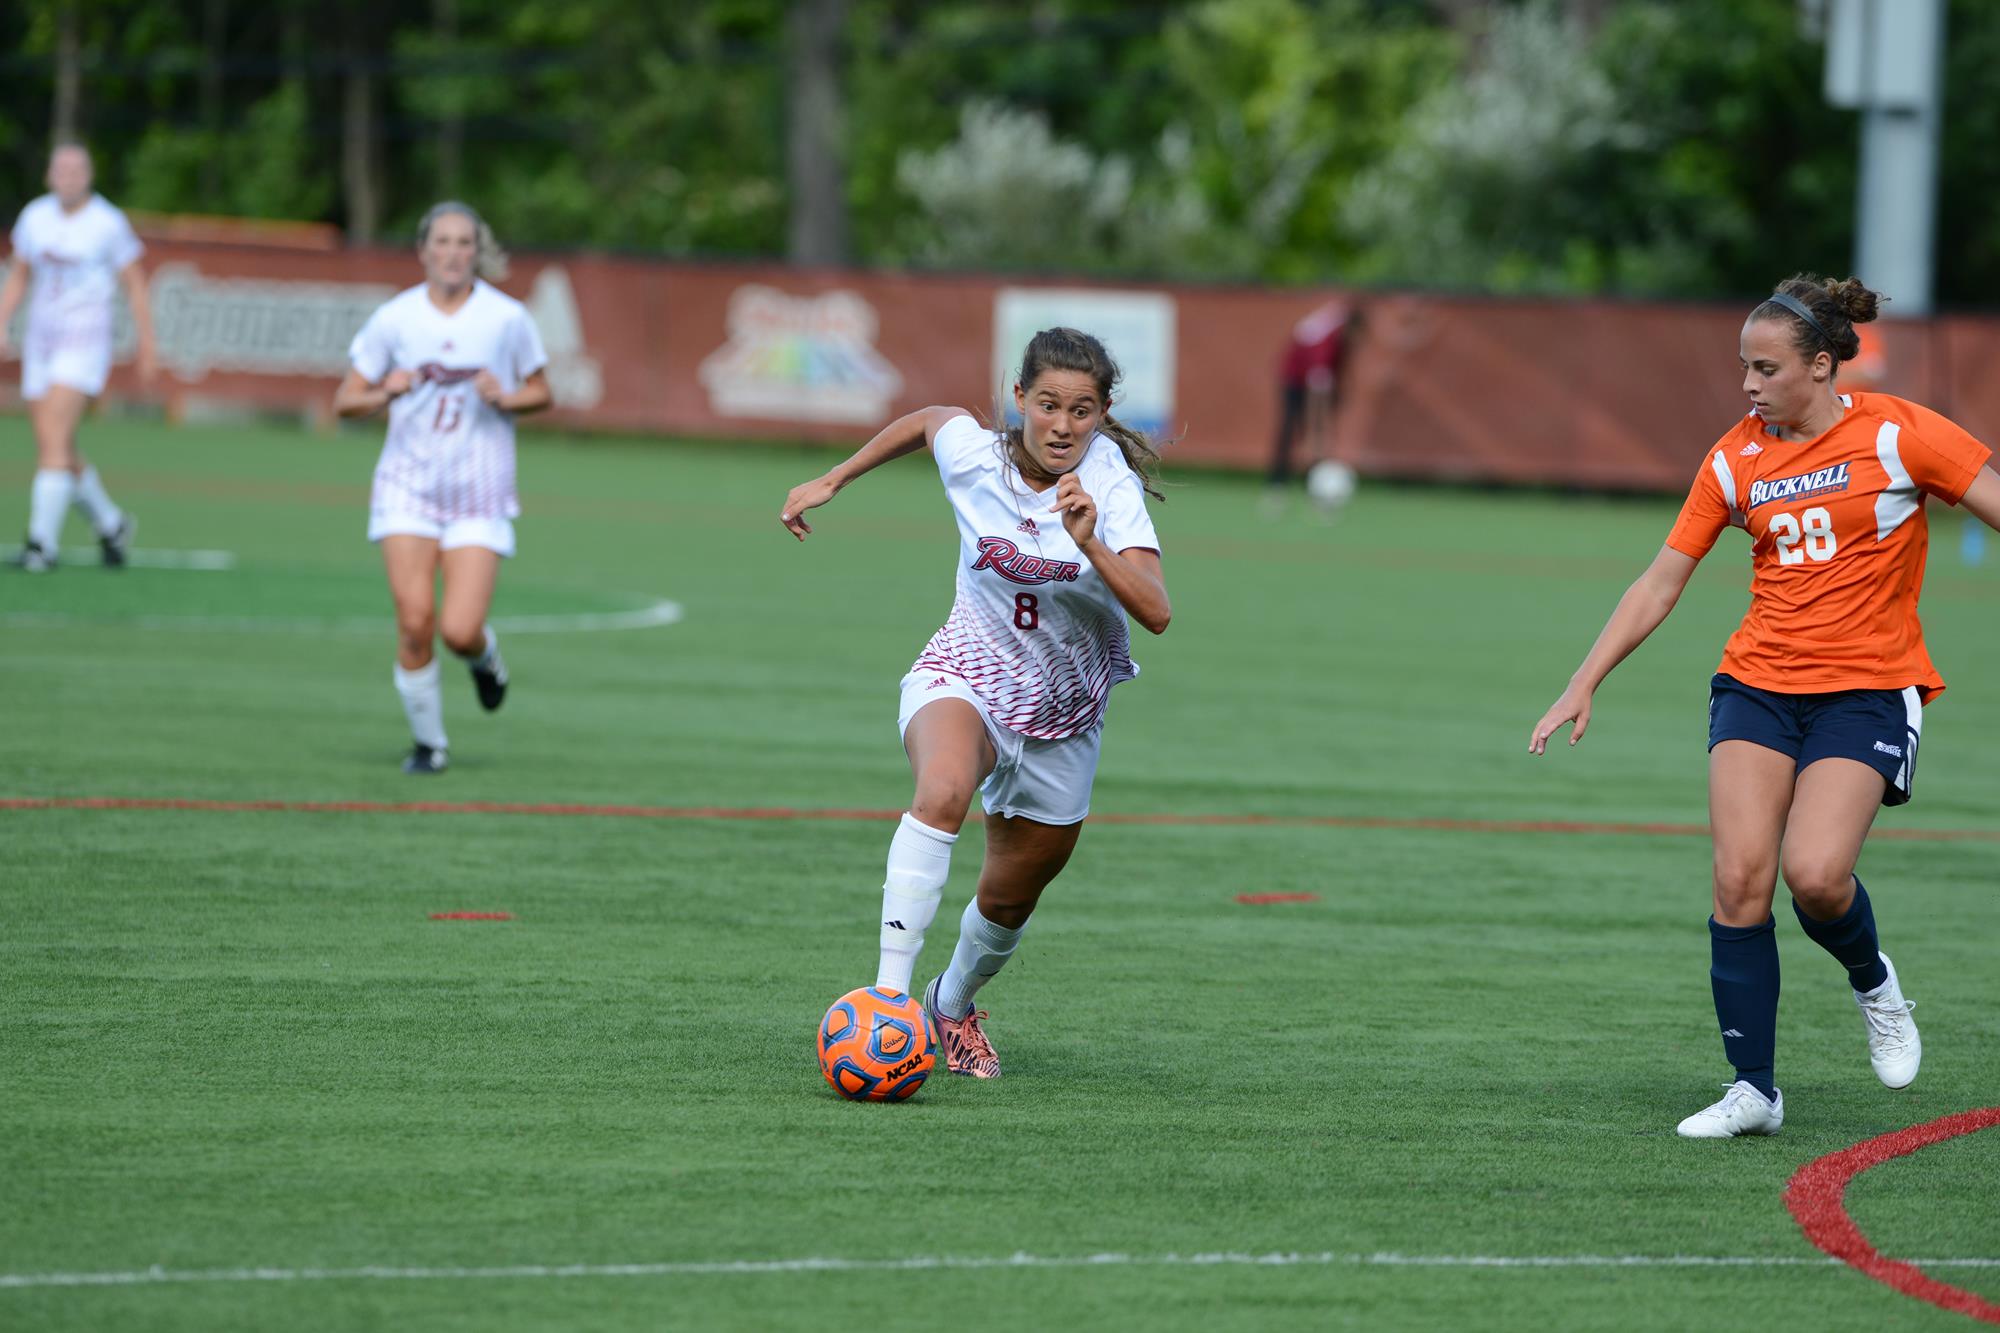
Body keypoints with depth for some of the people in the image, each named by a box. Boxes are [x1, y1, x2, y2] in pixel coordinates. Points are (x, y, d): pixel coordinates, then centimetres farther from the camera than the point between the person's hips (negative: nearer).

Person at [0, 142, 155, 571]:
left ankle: (42, 542, -20)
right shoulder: (34, 217, 6)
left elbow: (135, 286, -1)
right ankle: (111, 524, 27)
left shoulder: (109, 223, -7)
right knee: (56, 450, 6)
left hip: (85, 342, -6)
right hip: (40, 342, 6)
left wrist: (147, 346, -1)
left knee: (54, 439, -19)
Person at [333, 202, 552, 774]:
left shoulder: (507, 318, -3)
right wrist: (385, 393, -18)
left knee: (459, 631, -12)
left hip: (480, 492, -1)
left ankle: (485, 655, 27)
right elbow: (345, 400, 3)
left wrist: (506, 398, -13)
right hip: (409, 484, 1)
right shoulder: (394, 318, -2)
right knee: (415, 621, -11)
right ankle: (428, 742, 9)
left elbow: (541, 393, 9)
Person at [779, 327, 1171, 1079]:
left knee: (1010, 899, 13)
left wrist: (1089, 543, -45)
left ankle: (952, 1004, 46)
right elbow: (929, 419, 11)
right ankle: (889, 993, -41)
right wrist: (832, 481, 16)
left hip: (1063, 718, 1)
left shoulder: (1111, 488, -20)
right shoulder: (972, 455, -14)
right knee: (943, 790, -36)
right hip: (965, 680, -1)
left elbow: (1156, 613, -31)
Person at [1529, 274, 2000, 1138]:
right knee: (1738, 877, -11)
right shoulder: (1736, 459, 5)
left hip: (1867, 689, -4)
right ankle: (1753, 1090, -2)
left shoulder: (1898, 435, -7)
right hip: (1758, 681, 4)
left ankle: (1872, 980, 13)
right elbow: (1660, 583, 11)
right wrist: (1583, 687, 6)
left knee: (1815, 874, -22)